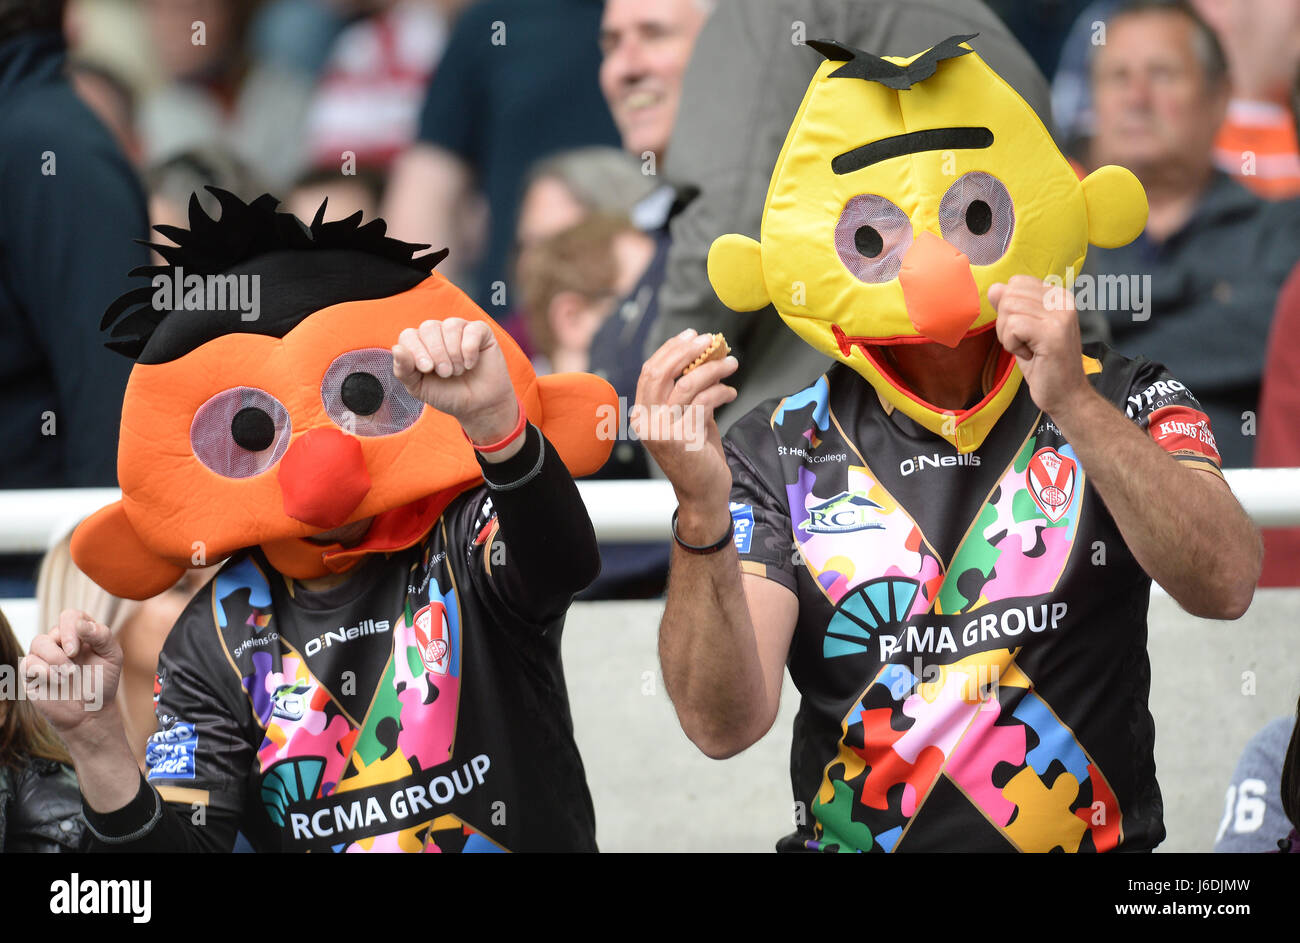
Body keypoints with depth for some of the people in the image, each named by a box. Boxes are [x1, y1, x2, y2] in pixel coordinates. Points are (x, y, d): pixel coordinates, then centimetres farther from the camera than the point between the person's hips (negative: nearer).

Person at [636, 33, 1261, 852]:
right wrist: (704, 516, -21)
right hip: (852, 844, 0)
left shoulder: (1124, 402, 5)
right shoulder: (778, 454, 4)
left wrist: (1074, 405, -21)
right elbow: (723, 722, -6)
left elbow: (1225, 585, -12)